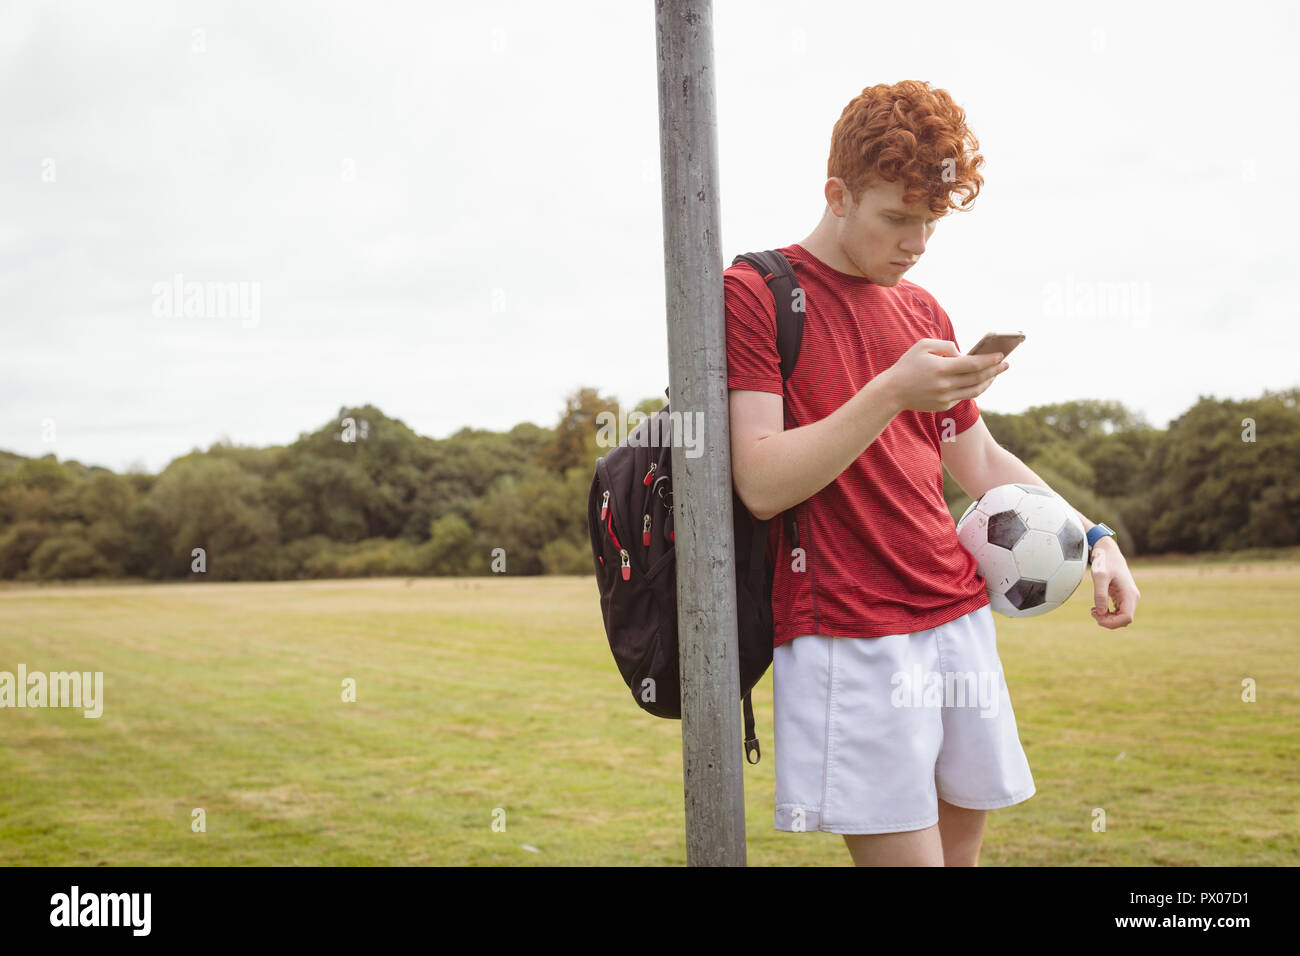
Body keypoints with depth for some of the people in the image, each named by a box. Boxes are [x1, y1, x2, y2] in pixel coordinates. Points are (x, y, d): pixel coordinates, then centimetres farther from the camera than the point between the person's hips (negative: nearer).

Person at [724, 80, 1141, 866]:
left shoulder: (925, 313, 16)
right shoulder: (754, 294, -5)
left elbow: (980, 463, 21)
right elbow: (762, 484, -14)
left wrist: (1092, 538, 7)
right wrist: (891, 394, -23)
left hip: (960, 618, 7)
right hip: (848, 637, -7)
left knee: (962, 846, 10)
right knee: (907, 853, -7)